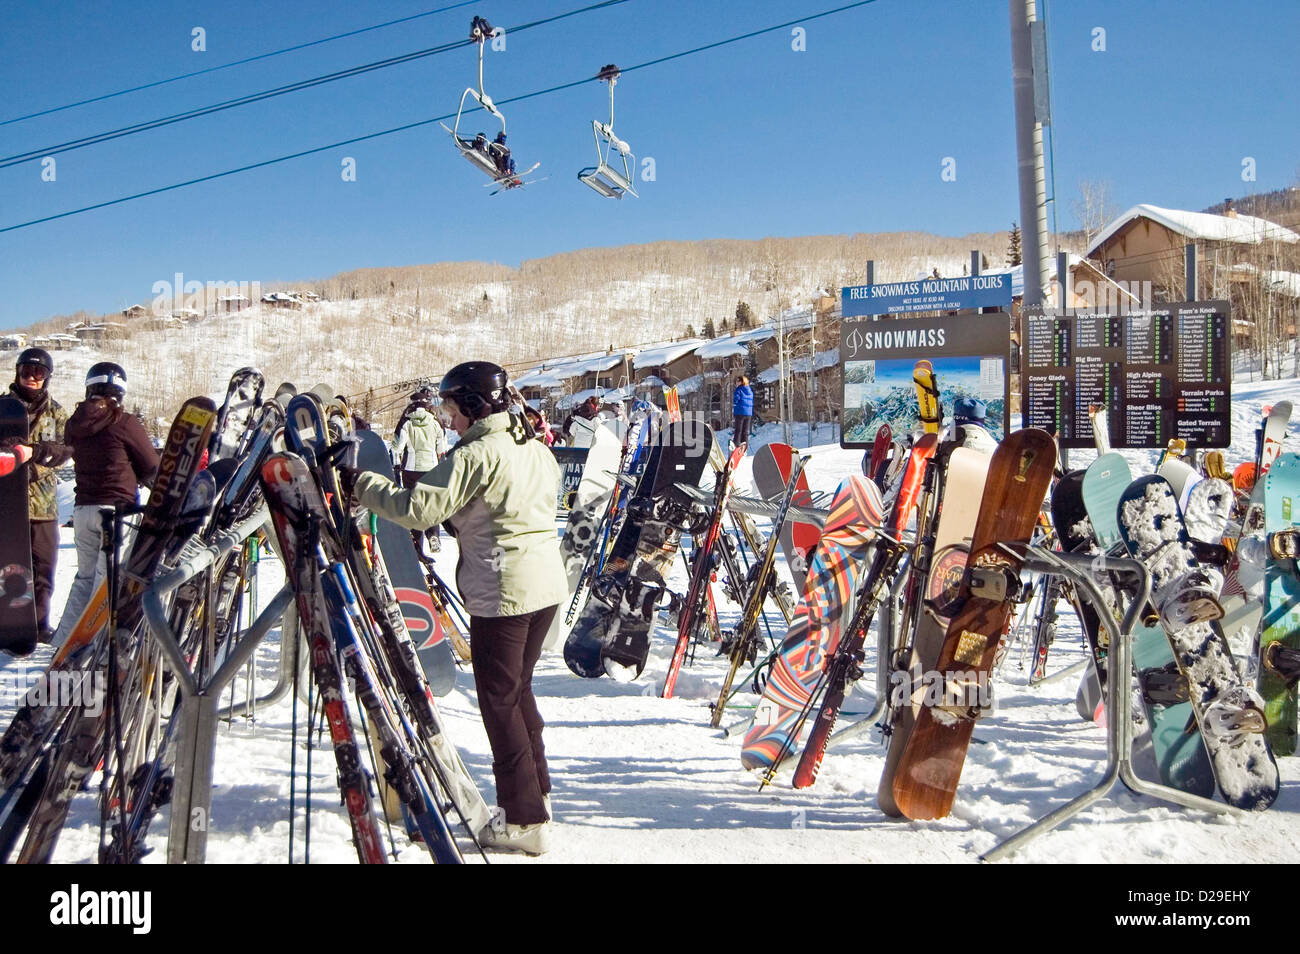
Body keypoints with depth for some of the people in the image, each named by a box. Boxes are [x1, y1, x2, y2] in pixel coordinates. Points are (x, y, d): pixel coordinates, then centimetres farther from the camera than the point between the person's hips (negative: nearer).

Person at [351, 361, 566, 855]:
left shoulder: (475, 453, -15)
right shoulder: (536, 449, 13)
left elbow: (419, 509, -19)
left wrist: (365, 485, -6)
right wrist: (455, 520, 16)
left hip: (503, 592, -9)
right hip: (547, 583, 9)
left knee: (499, 700, 1)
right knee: (518, 689, 21)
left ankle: (525, 820, 5)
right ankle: (535, 793, 30)